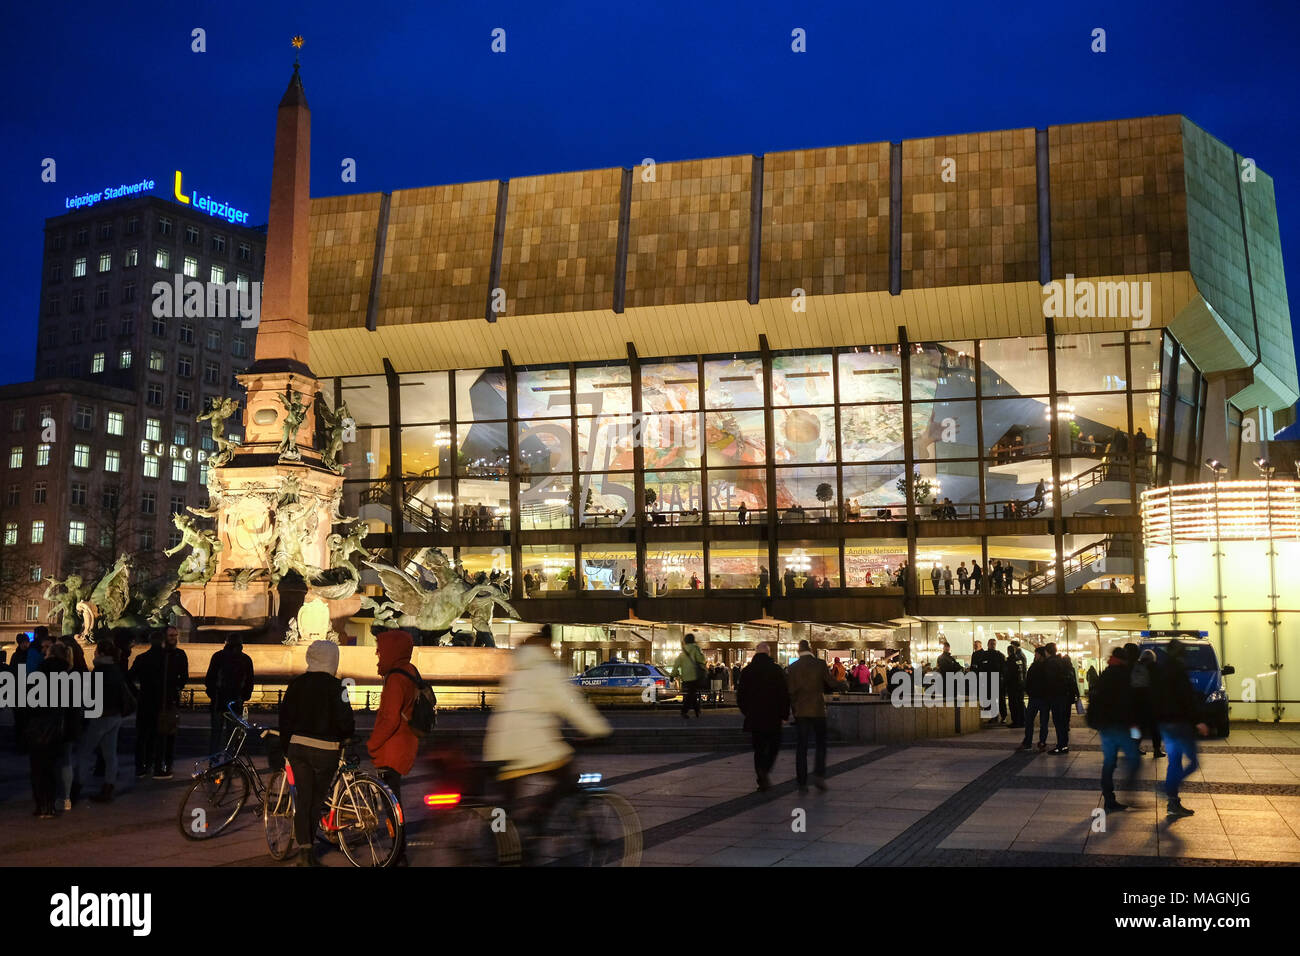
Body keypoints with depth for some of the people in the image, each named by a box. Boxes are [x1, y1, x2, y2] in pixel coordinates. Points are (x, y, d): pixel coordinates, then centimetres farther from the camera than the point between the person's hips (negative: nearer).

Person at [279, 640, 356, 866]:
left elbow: (285, 718, 8)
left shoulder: (296, 684, 3)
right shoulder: (335, 686, -12)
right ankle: (308, 849, 16)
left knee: (303, 798, 9)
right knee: (318, 799, 10)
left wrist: (287, 748, 18)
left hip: (297, 746, 4)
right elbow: (345, 720, -13)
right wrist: (348, 735, 10)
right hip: (325, 749, -4)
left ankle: (303, 848, 1)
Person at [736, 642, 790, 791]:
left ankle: (762, 779, 4)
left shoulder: (747, 671, 2)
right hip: (773, 717, -2)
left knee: (759, 748, 9)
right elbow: (785, 694, -6)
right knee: (774, 746, 11)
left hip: (754, 717, 2)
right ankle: (766, 770, -12)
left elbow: (740, 695, 6)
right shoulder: (776, 670, -5)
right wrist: (785, 715, 1)